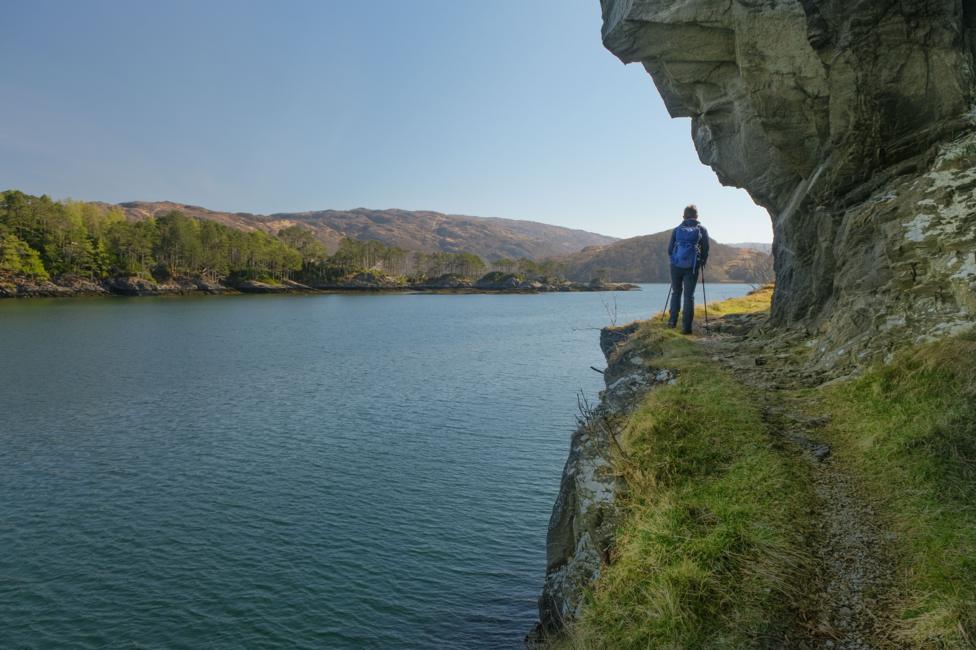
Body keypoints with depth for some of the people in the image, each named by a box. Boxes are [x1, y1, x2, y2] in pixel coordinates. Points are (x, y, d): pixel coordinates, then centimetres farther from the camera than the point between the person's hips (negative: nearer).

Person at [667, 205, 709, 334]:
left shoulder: (677, 230, 6)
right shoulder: (702, 230, 4)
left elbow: (670, 249, 6)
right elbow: (705, 249, 3)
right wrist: (702, 263, 19)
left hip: (676, 266, 1)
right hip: (692, 267, -1)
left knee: (676, 293, 18)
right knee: (689, 296, 1)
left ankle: (673, 320, 16)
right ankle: (686, 327, -3)